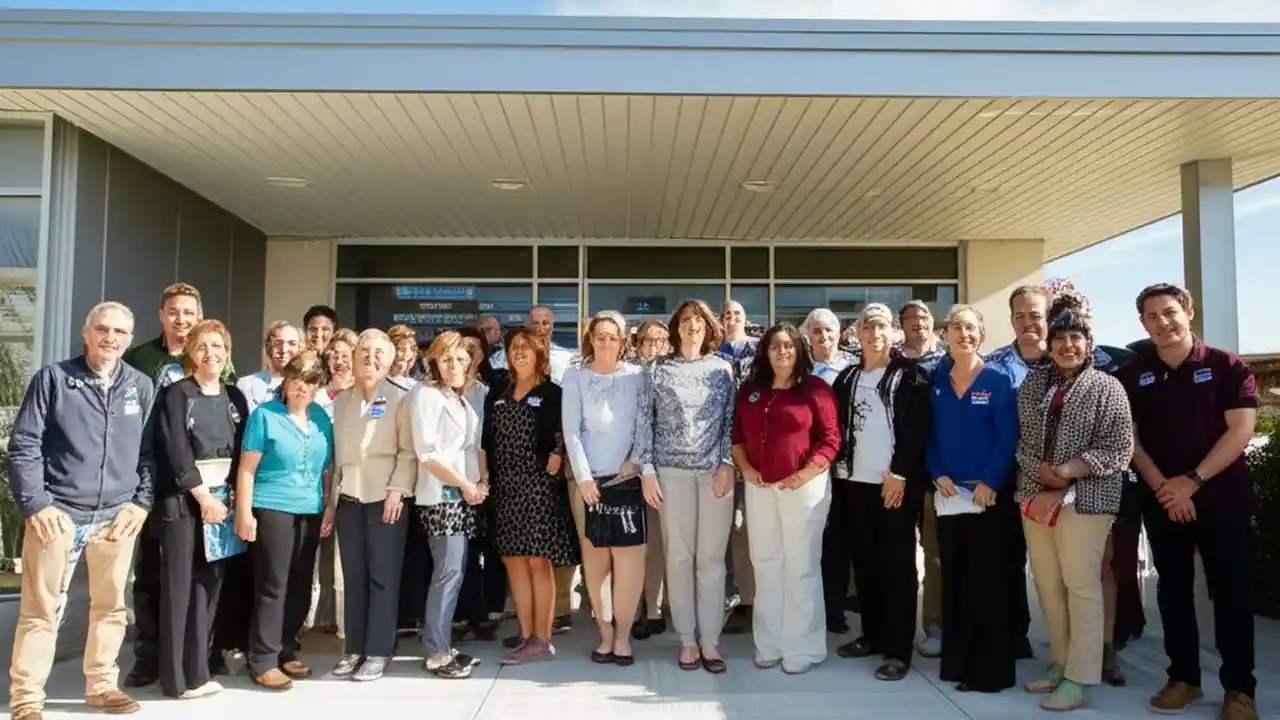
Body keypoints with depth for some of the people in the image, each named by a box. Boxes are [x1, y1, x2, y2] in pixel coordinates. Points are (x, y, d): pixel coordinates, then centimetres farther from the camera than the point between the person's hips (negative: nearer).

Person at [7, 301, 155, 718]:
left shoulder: (141, 387, 7)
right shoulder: (53, 378, -1)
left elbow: (149, 451, 11)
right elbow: (23, 445, -3)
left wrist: (141, 502, 1)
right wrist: (35, 505, -10)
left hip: (117, 515, 3)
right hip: (59, 513, -3)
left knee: (111, 606, 11)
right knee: (41, 609, 2)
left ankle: (101, 685, 25)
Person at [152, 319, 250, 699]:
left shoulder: (234, 397, 12)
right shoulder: (177, 394, -3)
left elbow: (242, 451, 10)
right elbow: (176, 452, -11)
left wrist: (228, 497, -1)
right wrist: (202, 496, -13)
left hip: (222, 500, 5)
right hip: (183, 501, -5)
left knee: (208, 585, 6)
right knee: (179, 586, -3)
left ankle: (198, 672, 14)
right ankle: (177, 678, 3)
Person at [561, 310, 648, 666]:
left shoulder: (636, 376, 8)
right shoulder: (575, 377, 5)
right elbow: (571, 431, -1)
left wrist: (636, 460, -9)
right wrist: (583, 477, -9)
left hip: (626, 478, 0)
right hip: (589, 478, 0)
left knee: (628, 556, -5)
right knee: (595, 558, 3)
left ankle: (622, 634, 6)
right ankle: (605, 632, 14)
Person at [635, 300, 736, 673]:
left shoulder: (723, 369, 8)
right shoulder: (657, 369, 5)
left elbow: (732, 420, 7)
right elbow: (644, 421, 4)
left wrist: (727, 465, -4)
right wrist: (647, 471, -3)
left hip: (715, 471, 1)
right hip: (672, 471, 0)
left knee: (712, 558, 2)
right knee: (679, 557, 3)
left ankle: (710, 640, 10)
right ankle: (687, 639, 14)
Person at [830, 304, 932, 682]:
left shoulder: (910, 374, -1)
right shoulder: (847, 378, 14)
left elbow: (916, 428, -9)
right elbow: (837, 428, 15)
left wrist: (899, 474, -15)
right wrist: (838, 469, 5)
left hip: (897, 483, -5)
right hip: (854, 482, 5)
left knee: (897, 566, -1)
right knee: (864, 562, 10)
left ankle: (898, 649, 4)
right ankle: (873, 635, 23)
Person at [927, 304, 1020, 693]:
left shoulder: (998, 379, -3)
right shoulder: (936, 380, 8)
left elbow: (1007, 437, -8)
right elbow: (930, 433, 8)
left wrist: (989, 483, -16)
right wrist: (938, 475, -6)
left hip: (989, 493, -4)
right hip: (949, 492, 4)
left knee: (987, 579, -1)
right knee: (953, 577, 9)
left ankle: (989, 668, 8)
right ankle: (957, 660, 20)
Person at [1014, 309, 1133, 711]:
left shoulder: (1106, 387, -3)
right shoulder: (1033, 383, 11)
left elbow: (1119, 447, -9)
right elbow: (1020, 436, 10)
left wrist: (1069, 471, -18)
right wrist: (1039, 470, -8)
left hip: (1085, 497, -5)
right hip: (1035, 494, 5)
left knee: (1081, 585, -3)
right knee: (1047, 585, 9)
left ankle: (1079, 679, 4)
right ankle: (1061, 664, 22)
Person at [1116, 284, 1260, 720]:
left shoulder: (1226, 366, -3)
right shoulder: (1132, 376, 4)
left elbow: (1241, 430, -8)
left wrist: (1192, 481, -14)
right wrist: (1161, 487, -9)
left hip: (1223, 499, -2)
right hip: (1162, 503, 3)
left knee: (1231, 594, 2)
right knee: (1173, 592, 9)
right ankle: (1183, 677, 21)